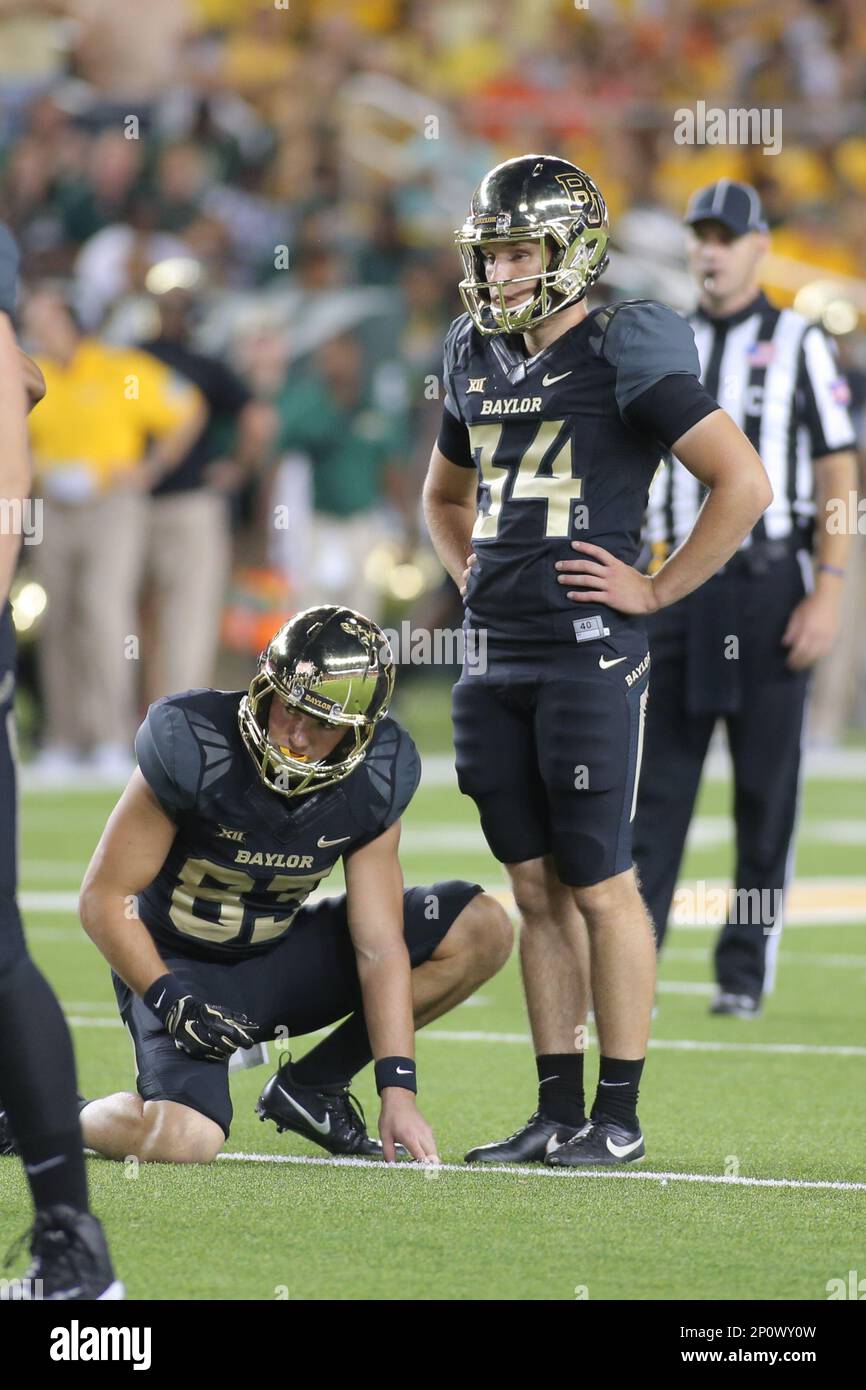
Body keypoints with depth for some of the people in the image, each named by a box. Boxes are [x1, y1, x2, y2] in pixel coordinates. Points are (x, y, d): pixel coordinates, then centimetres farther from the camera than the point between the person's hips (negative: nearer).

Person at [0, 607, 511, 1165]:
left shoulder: (375, 780, -13)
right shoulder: (193, 747, -26)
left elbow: (379, 946, -11)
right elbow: (104, 898, -18)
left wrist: (398, 1088, -19)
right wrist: (170, 1000, -28)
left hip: (280, 959, 5)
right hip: (178, 968, -5)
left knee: (482, 931, -8)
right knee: (184, 1140, -32)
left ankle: (313, 1085, 2)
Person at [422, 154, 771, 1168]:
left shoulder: (623, 356, -9)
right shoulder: (479, 360, 13)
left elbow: (744, 483, -14)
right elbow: (445, 494, 33)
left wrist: (657, 590, -11)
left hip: (588, 655, -7)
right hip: (500, 658, 7)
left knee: (600, 886, -3)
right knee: (537, 889, 10)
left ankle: (619, 1116, 4)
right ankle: (557, 1110, 15)